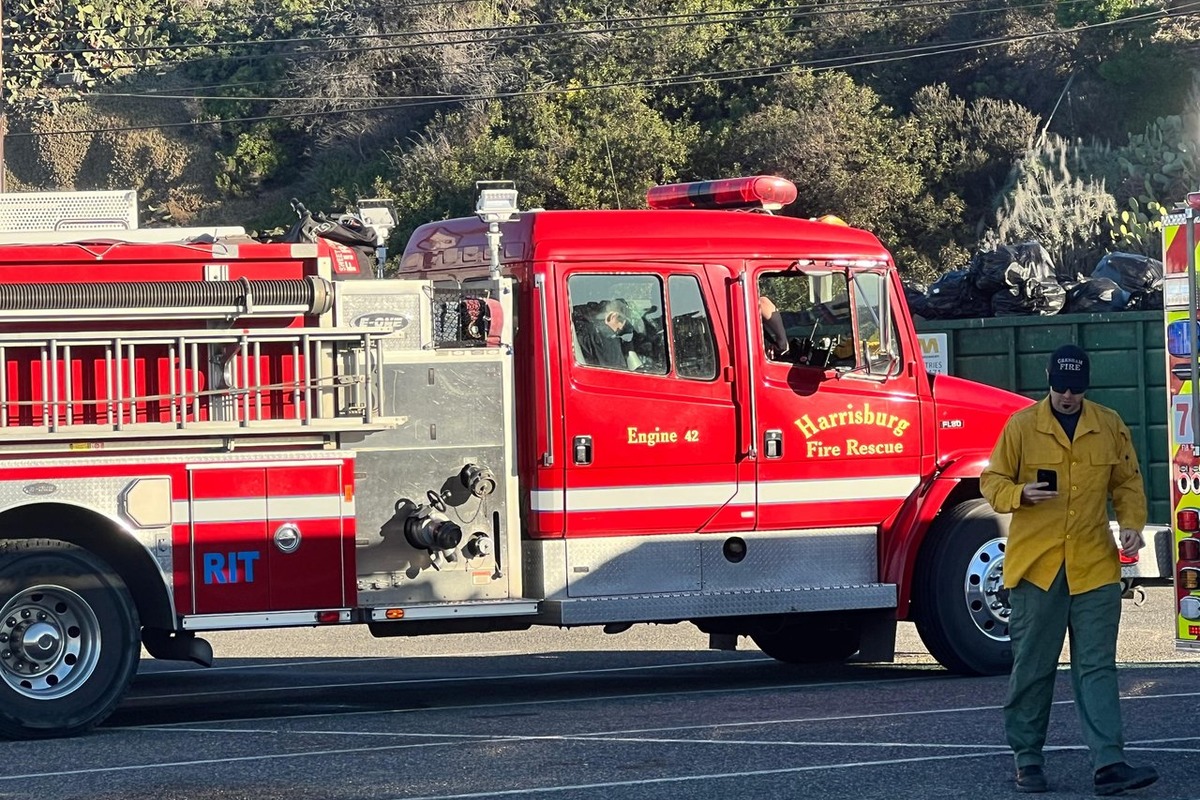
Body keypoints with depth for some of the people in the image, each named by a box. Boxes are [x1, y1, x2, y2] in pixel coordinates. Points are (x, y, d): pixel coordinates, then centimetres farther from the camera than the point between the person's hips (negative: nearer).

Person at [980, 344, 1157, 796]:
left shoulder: (1110, 427, 8)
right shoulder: (1021, 426, 1)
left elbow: (1127, 483, 16)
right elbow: (992, 482, 4)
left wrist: (1131, 524, -1)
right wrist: (1020, 494, -17)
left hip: (1094, 567, 1)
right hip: (1035, 565, -1)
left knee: (1097, 667, -3)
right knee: (1032, 668, 5)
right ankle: (1027, 760, 16)